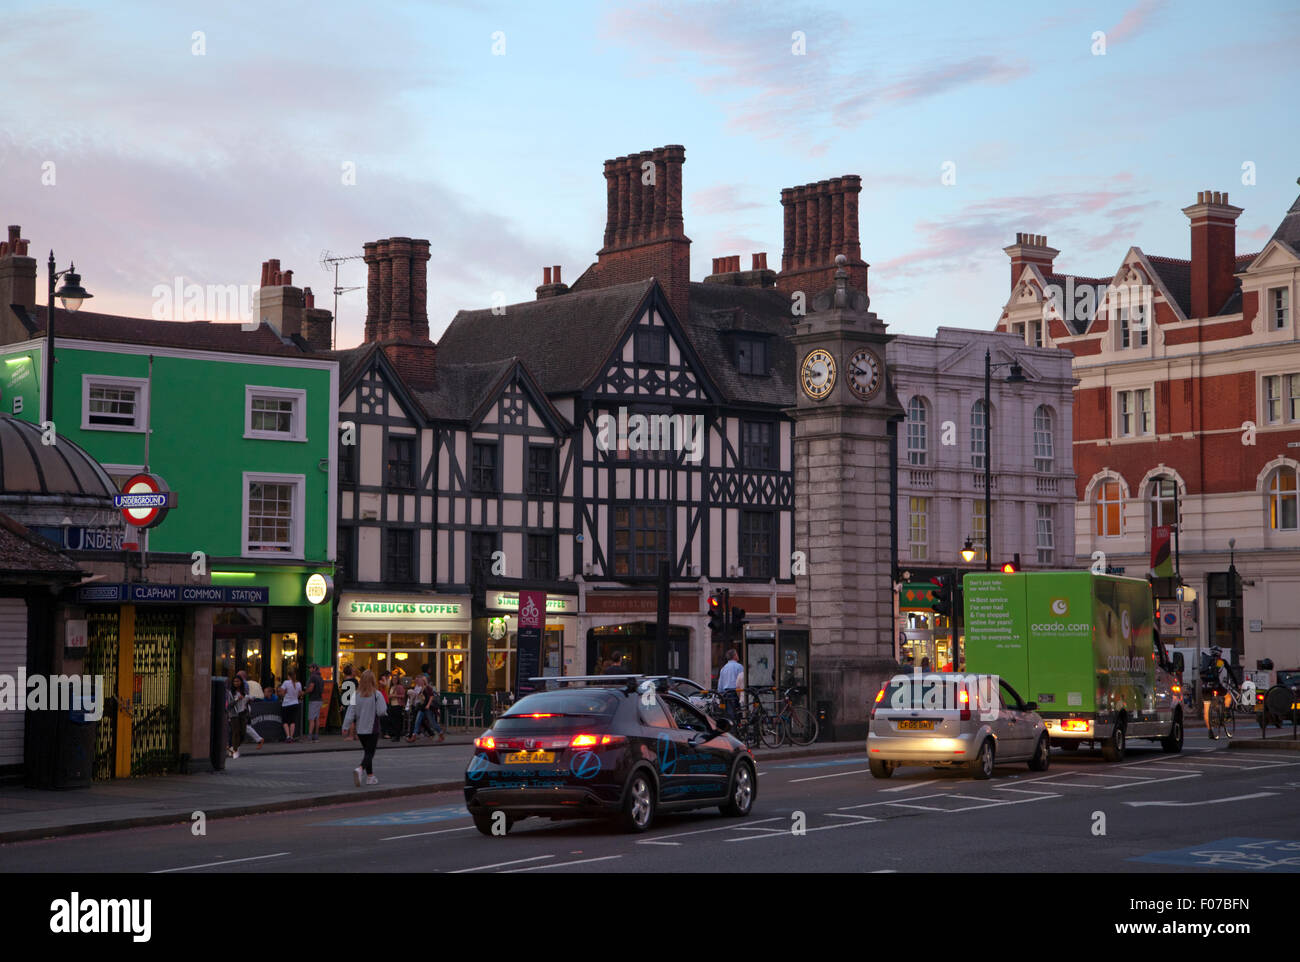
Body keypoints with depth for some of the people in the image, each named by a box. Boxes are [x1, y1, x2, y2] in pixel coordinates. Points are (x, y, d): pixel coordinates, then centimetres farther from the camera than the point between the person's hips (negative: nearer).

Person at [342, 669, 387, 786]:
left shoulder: (356, 694, -4)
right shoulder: (377, 694, -13)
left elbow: (351, 711, -4)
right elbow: (381, 711, -14)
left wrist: (346, 727, 0)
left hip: (360, 729, 4)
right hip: (372, 729, -4)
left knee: (367, 752, 18)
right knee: (370, 753, -3)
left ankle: (370, 776, 23)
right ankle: (359, 769, -29)